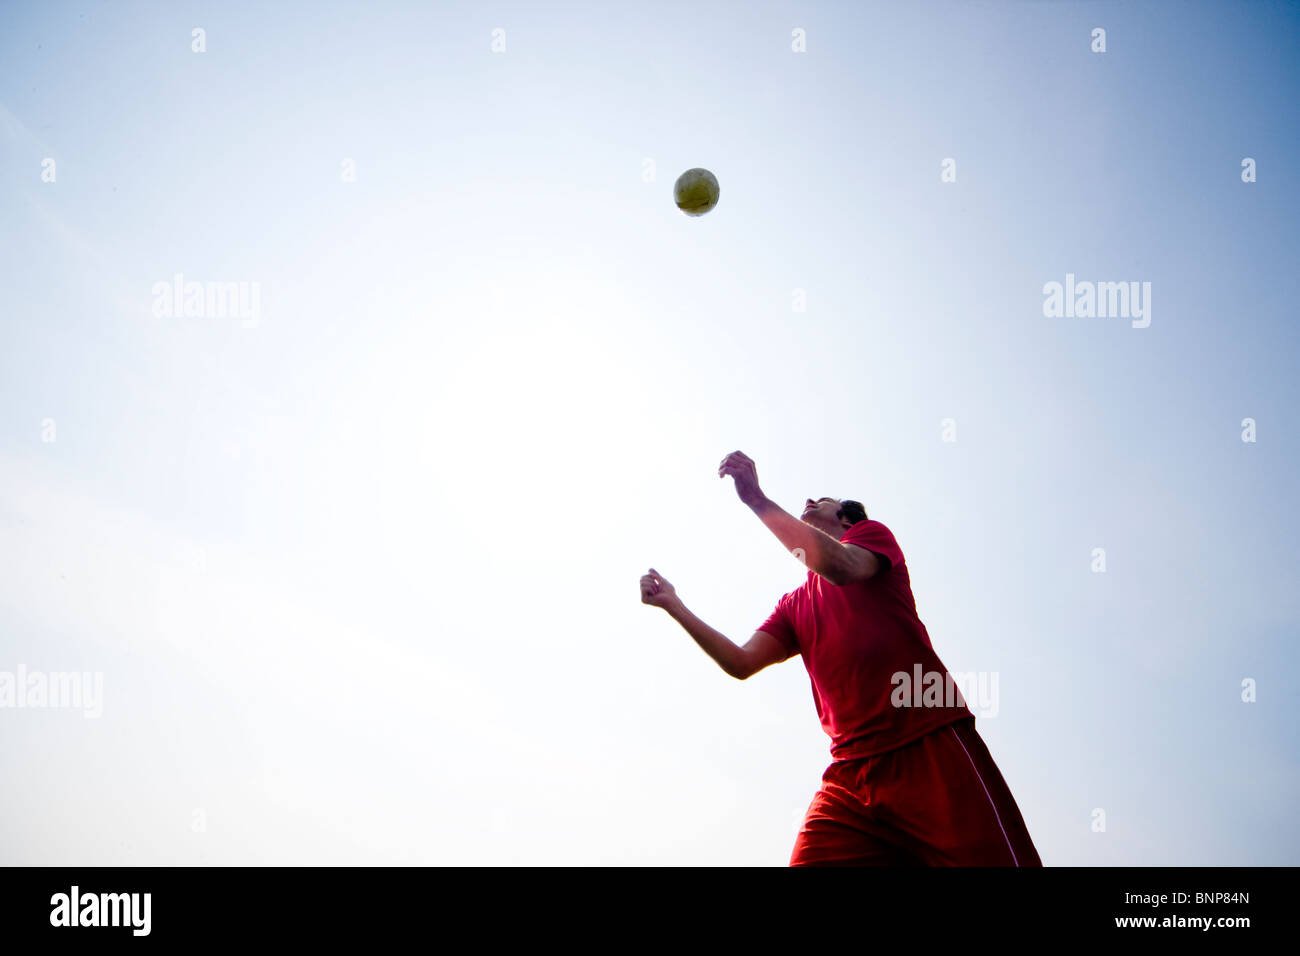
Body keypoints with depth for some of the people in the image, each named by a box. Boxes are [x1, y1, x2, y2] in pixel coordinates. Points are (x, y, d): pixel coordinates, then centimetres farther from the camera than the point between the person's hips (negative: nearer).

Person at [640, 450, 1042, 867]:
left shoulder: (870, 532, 12)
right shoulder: (793, 605, 27)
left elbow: (843, 567, -13)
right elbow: (741, 663, 14)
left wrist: (758, 499, -15)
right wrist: (674, 606, 13)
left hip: (932, 747, -5)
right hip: (851, 770, 5)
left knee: (991, 858, -17)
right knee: (809, 861, -12)